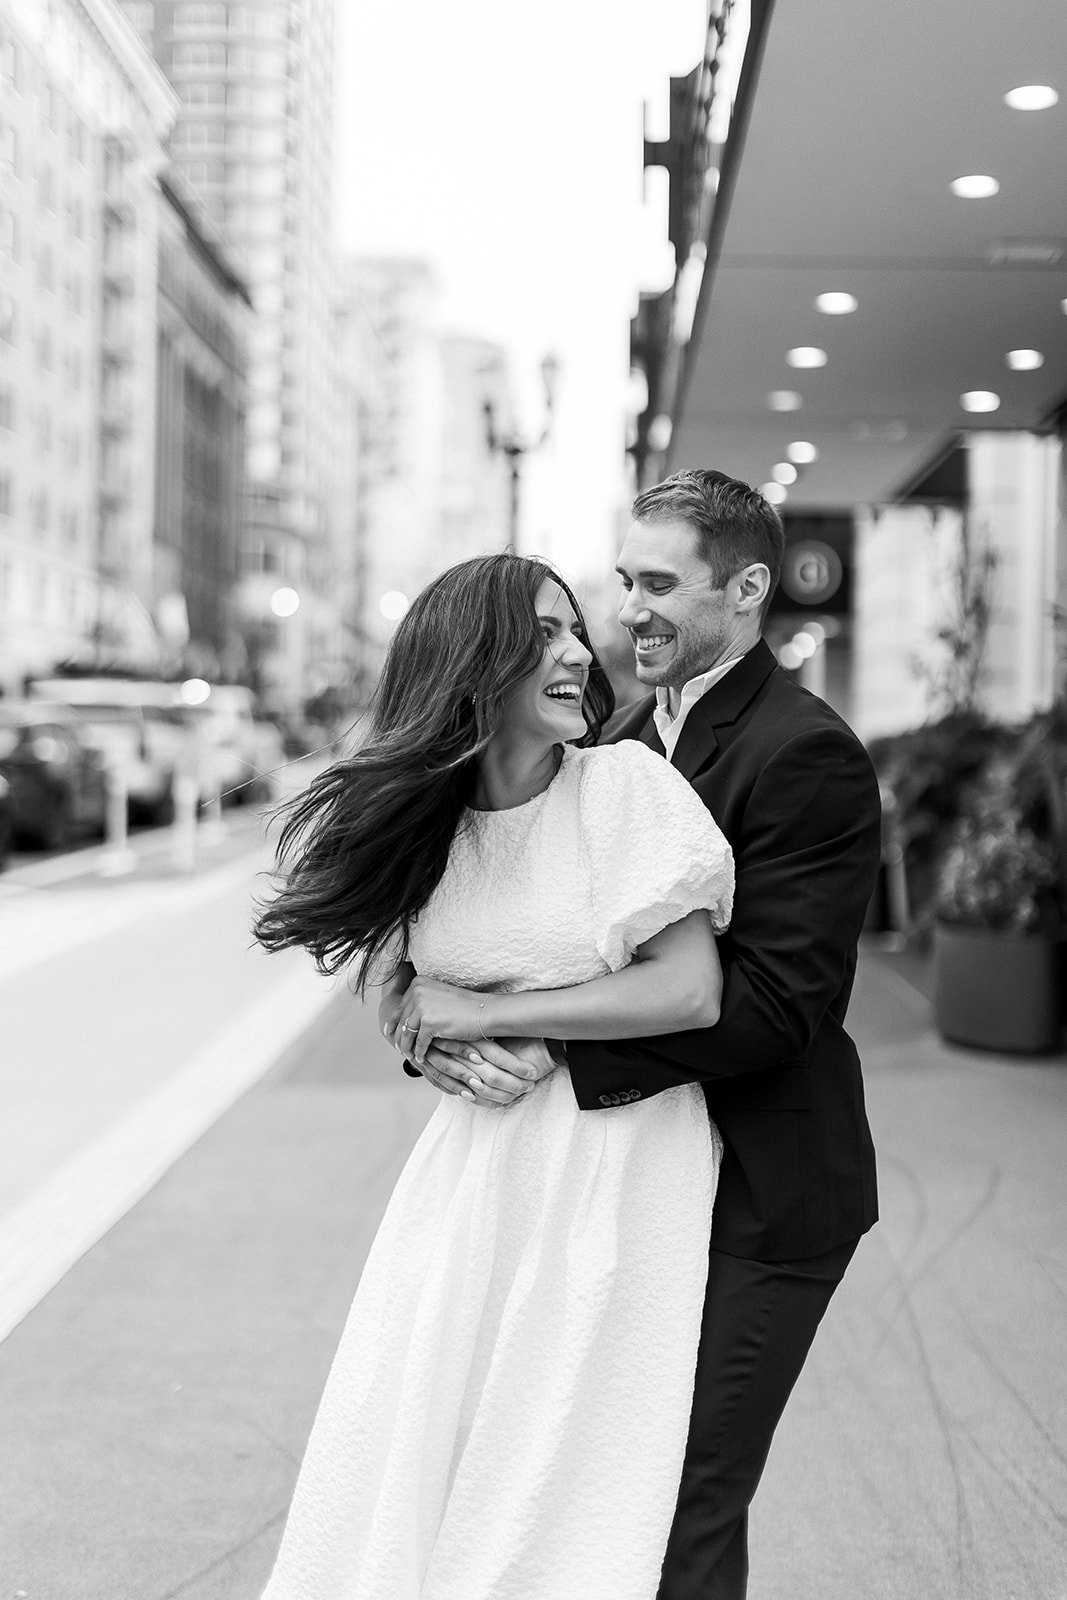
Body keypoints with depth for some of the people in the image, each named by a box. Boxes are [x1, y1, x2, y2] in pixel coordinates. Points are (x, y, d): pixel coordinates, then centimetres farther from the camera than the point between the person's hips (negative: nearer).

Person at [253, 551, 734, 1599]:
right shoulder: (428, 822, 3)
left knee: (560, 1467, 3)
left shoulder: (626, 783, -11)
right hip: (479, 1161, 4)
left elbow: (692, 992, -17)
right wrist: (442, 1044, -6)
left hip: (616, 1167, -4)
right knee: (403, 1448, 8)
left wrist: (487, 1014, -12)